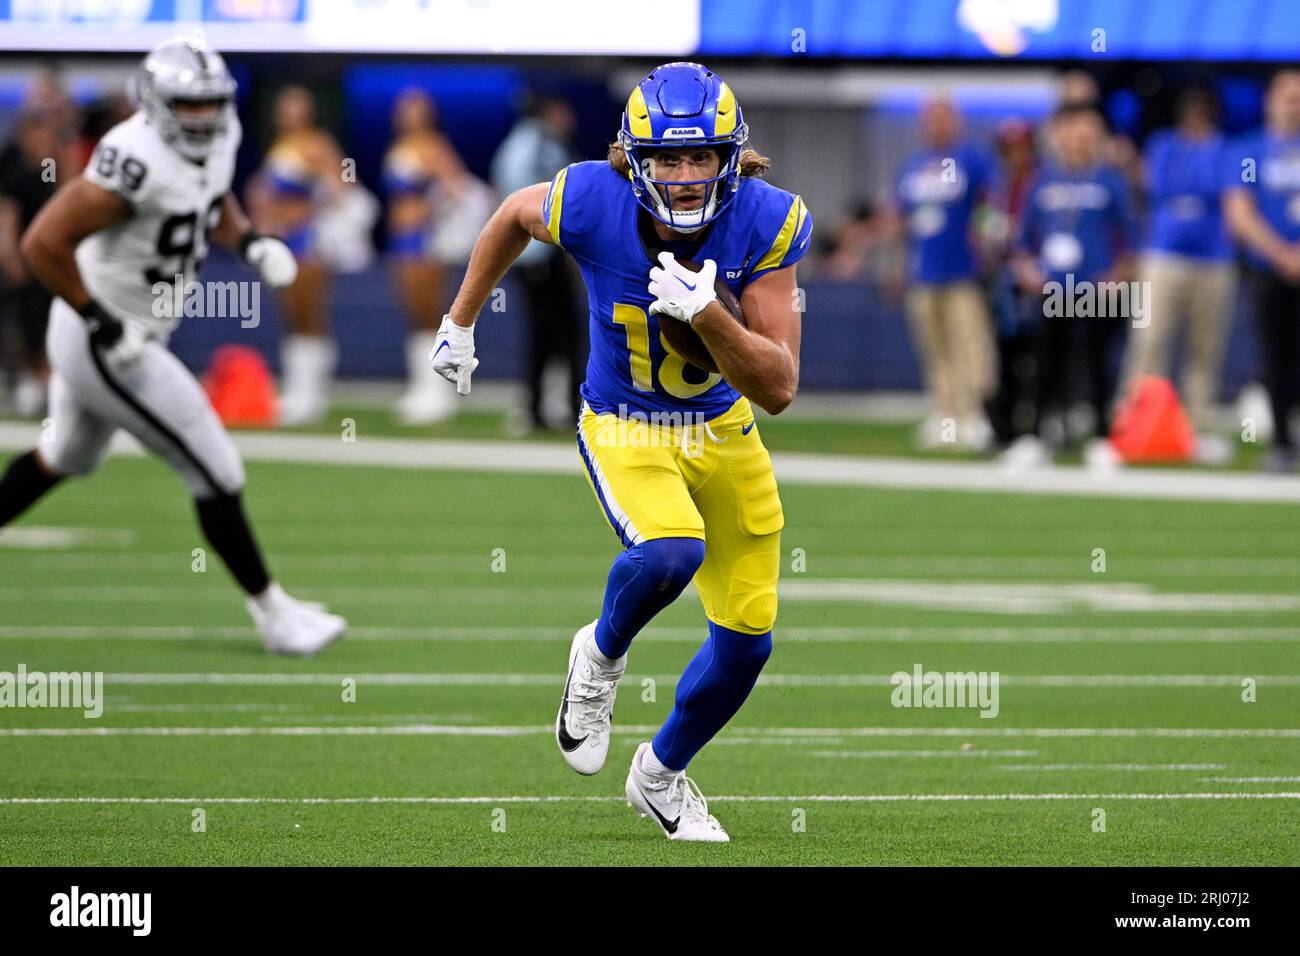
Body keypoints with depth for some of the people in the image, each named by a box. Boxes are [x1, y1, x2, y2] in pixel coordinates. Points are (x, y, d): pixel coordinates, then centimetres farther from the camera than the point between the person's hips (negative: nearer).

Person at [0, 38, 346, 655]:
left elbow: (215, 203, 21)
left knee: (66, 456, 30)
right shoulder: (139, 162, -30)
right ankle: (274, 615, 10)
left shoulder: (217, 139, -2)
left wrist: (249, 242, 0)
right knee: (217, 476, -3)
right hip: (104, 341, -10)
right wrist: (103, 323, -26)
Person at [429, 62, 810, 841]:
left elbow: (779, 389, -21)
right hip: (625, 431, -3)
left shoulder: (765, 224, -22)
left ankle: (661, 777, 34)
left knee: (747, 639, 7)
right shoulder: (592, 205, -25)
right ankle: (601, 657, 0)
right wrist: (461, 321, 12)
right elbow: (517, 214, 2)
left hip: (726, 432, 3)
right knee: (672, 552, -34)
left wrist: (707, 314, -37)